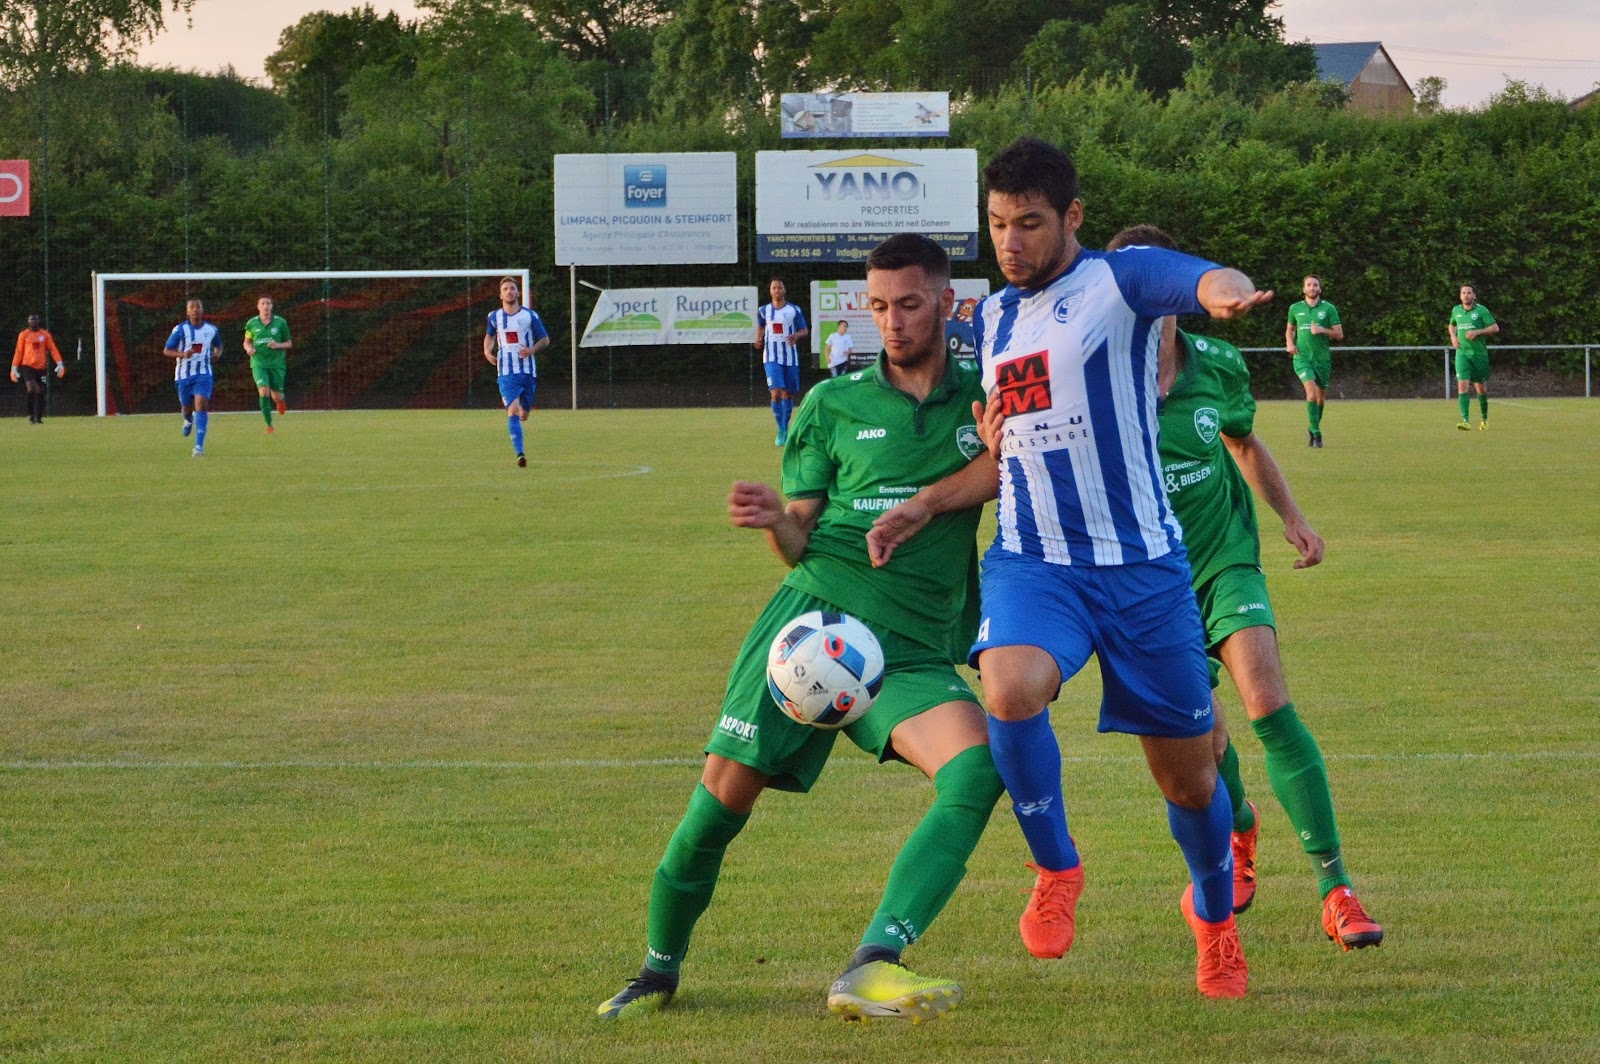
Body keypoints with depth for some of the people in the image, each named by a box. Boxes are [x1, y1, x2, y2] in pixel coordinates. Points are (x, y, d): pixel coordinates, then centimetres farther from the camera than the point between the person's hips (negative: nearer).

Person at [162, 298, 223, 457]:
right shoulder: (180, 329, -7)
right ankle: (188, 420, 52)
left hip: (203, 374, 0)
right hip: (184, 374, 0)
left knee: (201, 405, -17)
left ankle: (199, 445, -18)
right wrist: (182, 354, -24)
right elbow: (167, 351, -5)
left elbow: (218, 345, 22)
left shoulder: (211, 329, 2)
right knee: (187, 408, 11)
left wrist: (217, 353, -2)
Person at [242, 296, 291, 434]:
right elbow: (247, 342, 16)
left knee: (276, 396, 3)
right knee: (264, 392, -19)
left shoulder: (280, 322, -1)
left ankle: (279, 401, 43)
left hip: (277, 364, 1)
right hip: (259, 363, -1)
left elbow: (289, 343, 7)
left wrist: (278, 345, -14)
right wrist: (248, 348, -8)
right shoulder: (252, 324, 2)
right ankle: (269, 425, -8)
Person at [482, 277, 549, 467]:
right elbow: (490, 335, 26)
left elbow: (545, 340, 6)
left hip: (528, 370, 1)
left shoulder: (530, 315, 0)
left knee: (523, 414, 9)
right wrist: (487, 351, 6)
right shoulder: (494, 317, 6)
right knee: (513, 412, -18)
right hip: (507, 372, -1)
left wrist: (532, 350, -14)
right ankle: (519, 454, -22)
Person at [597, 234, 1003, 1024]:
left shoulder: (984, 401, 9)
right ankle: (659, 972, 18)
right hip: (813, 613, 0)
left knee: (975, 771, -28)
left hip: (914, 649, 0)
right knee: (723, 795, -7)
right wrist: (773, 521, -13)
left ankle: (872, 968, -39)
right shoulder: (833, 405, 9)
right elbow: (799, 544, 11)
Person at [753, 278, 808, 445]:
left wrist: (796, 336, -19)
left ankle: (785, 428, 26)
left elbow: (805, 331, 3)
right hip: (771, 358, -1)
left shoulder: (794, 310, 0)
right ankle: (781, 431, -9)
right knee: (776, 393, -15)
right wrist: (758, 340, 0)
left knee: (788, 394, 9)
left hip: (790, 357, 1)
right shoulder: (764, 311, 4)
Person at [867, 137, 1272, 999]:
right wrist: (927, 503, 9)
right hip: (1031, 562, 3)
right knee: (1010, 691, -30)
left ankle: (1214, 912, 37)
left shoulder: (1120, 281, -5)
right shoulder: (991, 320, 14)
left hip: (1140, 564, -3)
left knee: (1187, 773, 6)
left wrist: (1226, 292, -54)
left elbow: (1206, 280, -29)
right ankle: (1055, 870, -6)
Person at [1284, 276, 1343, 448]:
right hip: (1302, 357, -1)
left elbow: (1339, 334, 1)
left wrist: (1323, 330, -16)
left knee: (1321, 396, 9)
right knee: (1312, 391, -20)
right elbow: (1289, 329, 24)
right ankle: (1316, 433, -18)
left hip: (1322, 358, 1)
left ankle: (1313, 429, 31)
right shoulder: (1295, 309, 8)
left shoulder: (1329, 308, 2)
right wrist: (1289, 343, 4)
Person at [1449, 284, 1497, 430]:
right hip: (1462, 353, 2)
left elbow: (1495, 328, -6)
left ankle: (1484, 417, 32)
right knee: (1462, 385, -15)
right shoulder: (1456, 310, 8)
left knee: (1481, 388, 8)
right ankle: (1465, 421, -22)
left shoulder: (1481, 310, -4)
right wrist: (1453, 336, 7)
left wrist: (1477, 332, -17)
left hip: (1479, 353, -2)